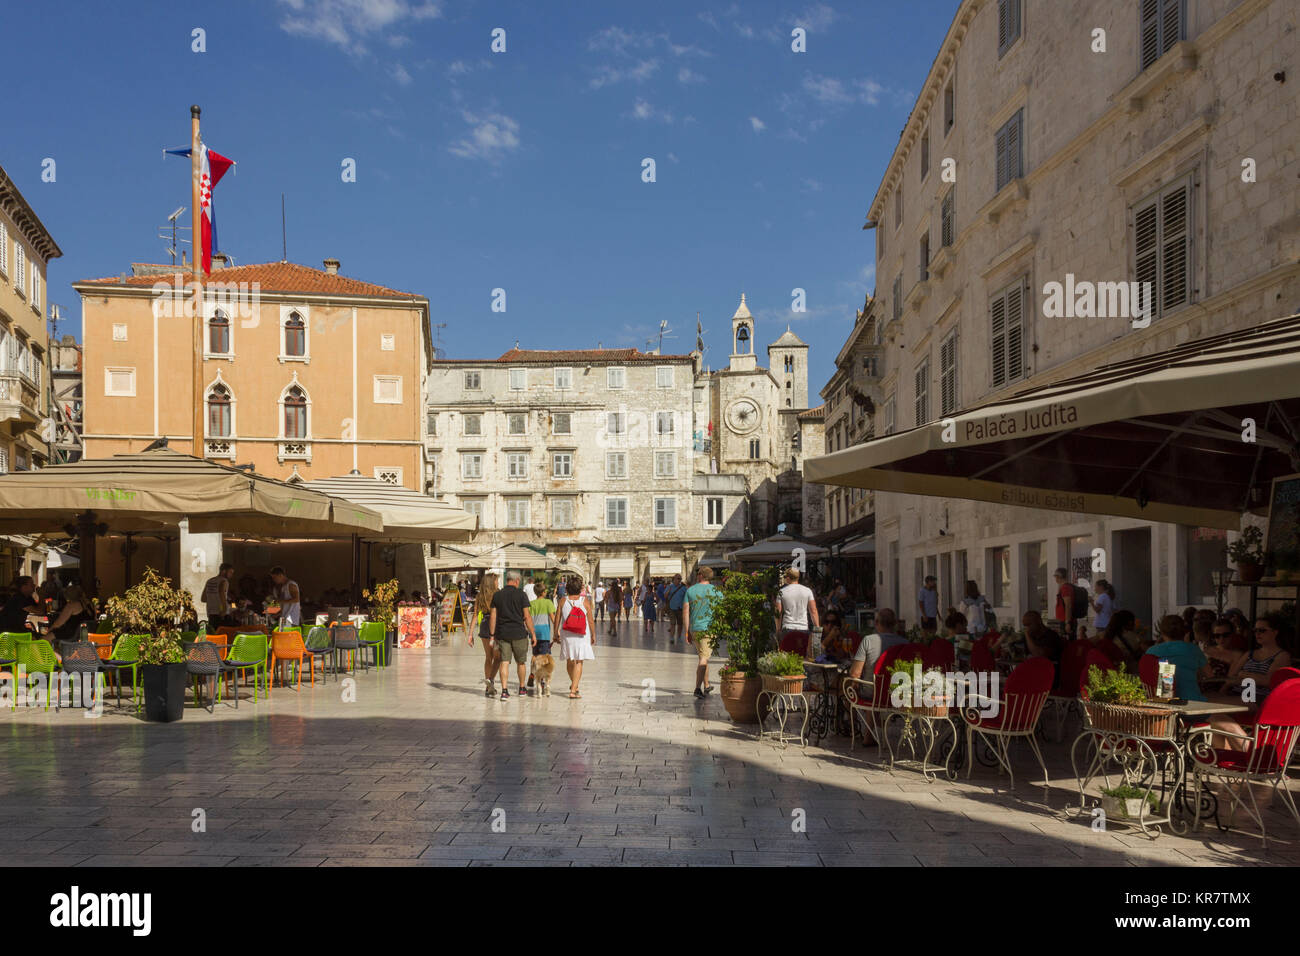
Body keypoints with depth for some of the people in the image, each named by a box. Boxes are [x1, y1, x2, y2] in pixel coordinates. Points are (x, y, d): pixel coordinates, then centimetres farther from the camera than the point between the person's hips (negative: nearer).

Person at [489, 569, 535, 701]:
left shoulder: (497, 595, 4)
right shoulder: (521, 595, -5)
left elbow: (493, 617, 3)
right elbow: (527, 616, -7)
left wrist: (492, 635, 8)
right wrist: (533, 633, 0)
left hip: (502, 634, 2)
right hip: (519, 633, -2)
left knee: (504, 662, 1)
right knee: (521, 662, 14)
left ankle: (504, 690, -9)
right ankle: (522, 688, 27)